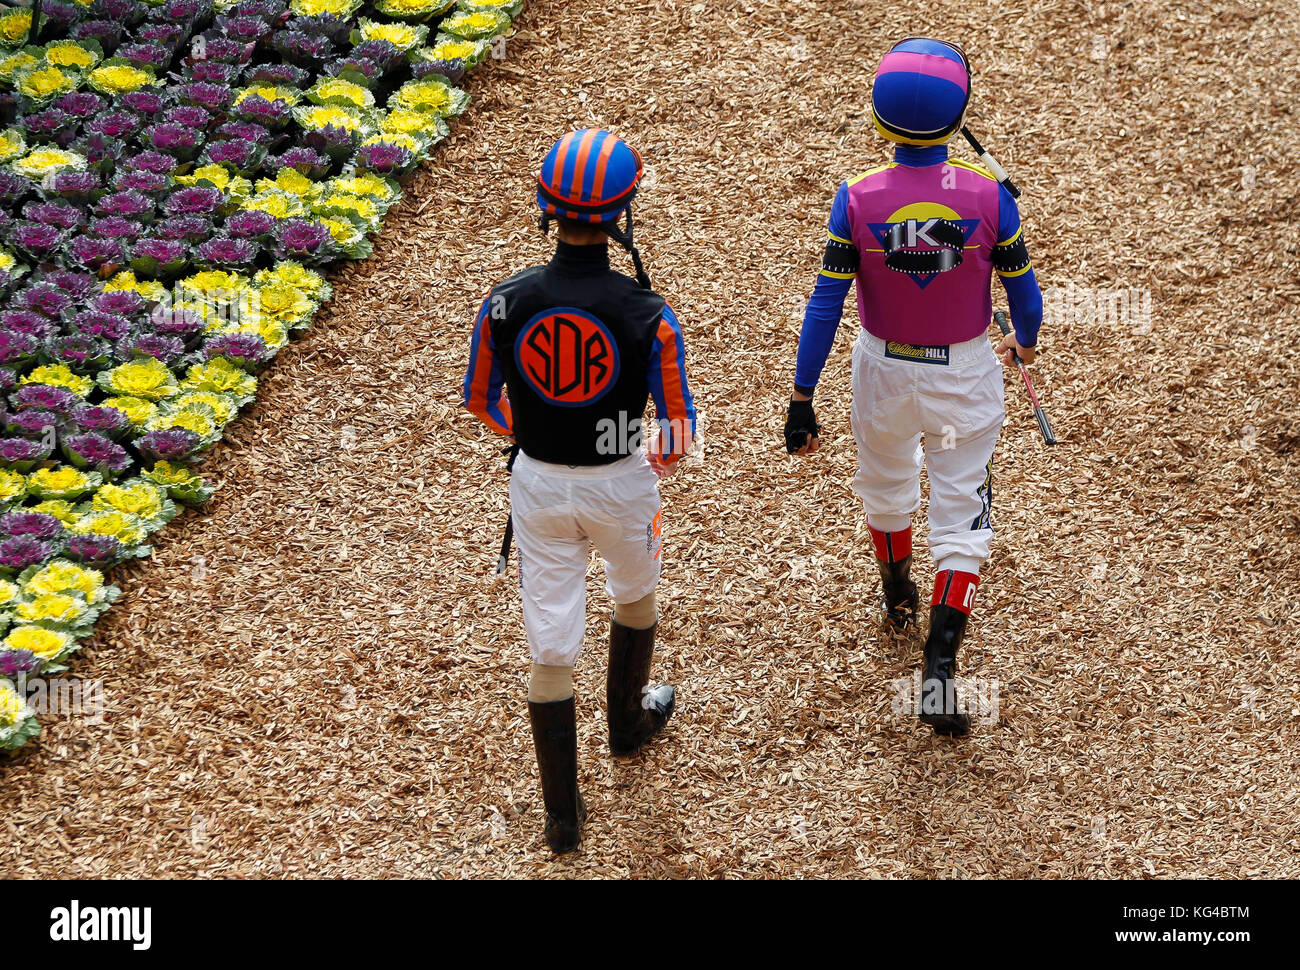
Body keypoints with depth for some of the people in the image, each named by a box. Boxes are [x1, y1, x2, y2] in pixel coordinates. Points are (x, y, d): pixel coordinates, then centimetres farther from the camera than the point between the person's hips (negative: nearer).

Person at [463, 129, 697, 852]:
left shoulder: (505, 304, -16)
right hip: (622, 484, -1)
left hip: (538, 485, 1)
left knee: (551, 647, 11)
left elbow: (481, 401, 1)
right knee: (636, 595, 30)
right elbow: (680, 425, -12)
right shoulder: (647, 314, -22)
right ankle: (629, 723, 54)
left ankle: (563, 814, 17)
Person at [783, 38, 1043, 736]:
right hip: (965, 376, -1)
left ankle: (897, 595, 52)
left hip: (884, 372, 1)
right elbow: (1022, 287, -5)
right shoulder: (987, 195, -18)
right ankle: (940, 668, -4)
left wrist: (801, 400, -7)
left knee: (885, 482, 28)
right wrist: (1025, 340, 17)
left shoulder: (856, 200, -18)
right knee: (961, 513, 8)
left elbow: (825, 306, -15)